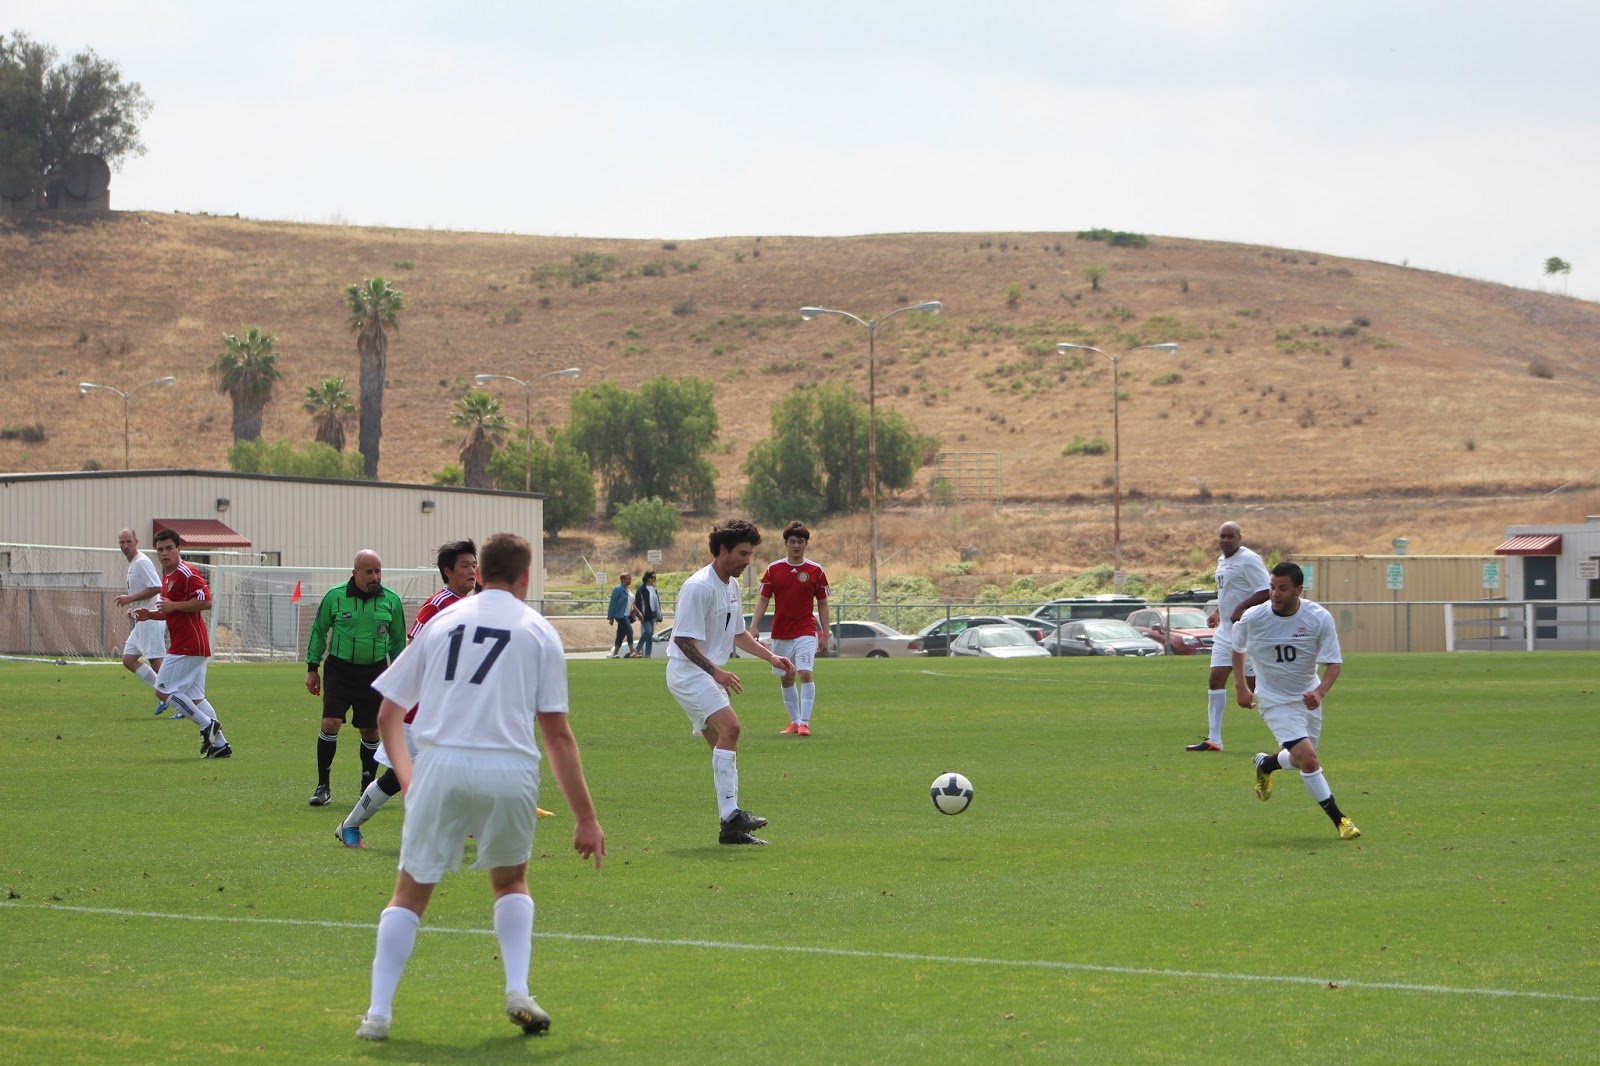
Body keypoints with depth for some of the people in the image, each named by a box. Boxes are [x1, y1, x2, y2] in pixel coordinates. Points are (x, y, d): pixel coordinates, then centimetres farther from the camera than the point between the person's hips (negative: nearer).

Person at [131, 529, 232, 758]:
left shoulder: (187, 573, -13)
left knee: (163, 689, -8)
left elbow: (206, 602, -22)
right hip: (193, 645, 10)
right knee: (195, 697, 10)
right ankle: (220, 744, 8)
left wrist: (173, 606, -20)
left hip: (187, 647, -10)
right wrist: (150, 614, 12)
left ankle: (208, 725, -7)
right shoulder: (167, 576, 18)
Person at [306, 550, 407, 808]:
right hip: (339, 669, -2)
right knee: (330, 723, -13)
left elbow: (398, 641, 12)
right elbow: (319, 630, 7)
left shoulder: (391, 600, 0)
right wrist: (312, 668, 6)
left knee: (370, 730, 5)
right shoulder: (335, 596, -5)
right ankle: (322, 786, -3)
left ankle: (367, 787, 19)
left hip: (374, 672, 2)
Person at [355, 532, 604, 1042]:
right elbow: (557, 735, 7)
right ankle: (517, 991, 7)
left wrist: (407, 778, 31)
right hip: (510, 770, -1)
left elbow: (387, 716, 18)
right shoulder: (538, 631, 12)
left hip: (440, 766, 1)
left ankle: (378, 1012, 1)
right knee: (511, 882, 24)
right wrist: (586, 818, 9)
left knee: (410, 894, 12)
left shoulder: (442, 621, 18)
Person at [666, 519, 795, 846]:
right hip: (687, 672, -10)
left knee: (724, 744, 7)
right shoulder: (699, 586, -17)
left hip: (707, 674, 10)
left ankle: (730, 829, 11)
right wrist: (715, 671, -32)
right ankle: (730, 814, -31)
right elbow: (685, 639, -22)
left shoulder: (732, 586, 13)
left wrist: (771, 657, 16)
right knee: (729, 727, -26)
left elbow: (737, 634, 27)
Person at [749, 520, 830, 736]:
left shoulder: (815, 571, 0)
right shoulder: (774, 569, 3)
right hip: (780, 633, 3)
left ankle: (804, 722, -18)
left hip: (806, 632, -3)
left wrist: (825, 635, 1)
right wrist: (754, 626, -7)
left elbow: (822, 604, 5)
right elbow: (763, 599, 5)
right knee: (786, 678, 10)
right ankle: (794, 721, 22)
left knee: (806, 673, -18)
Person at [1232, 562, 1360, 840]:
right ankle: (1338, 818, -6)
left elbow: (1333, 663, -13)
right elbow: (1237, 647, 7)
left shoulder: (1320, 619, -16)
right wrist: (1240, 686, 7)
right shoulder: (1253, 619, -15)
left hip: (1308, 698, 3)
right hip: (1274, 701, -3)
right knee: (1308, 759, -18)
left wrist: (1320, 692, -31)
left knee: (1301, 758, 17)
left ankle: (1266, 764, 50)